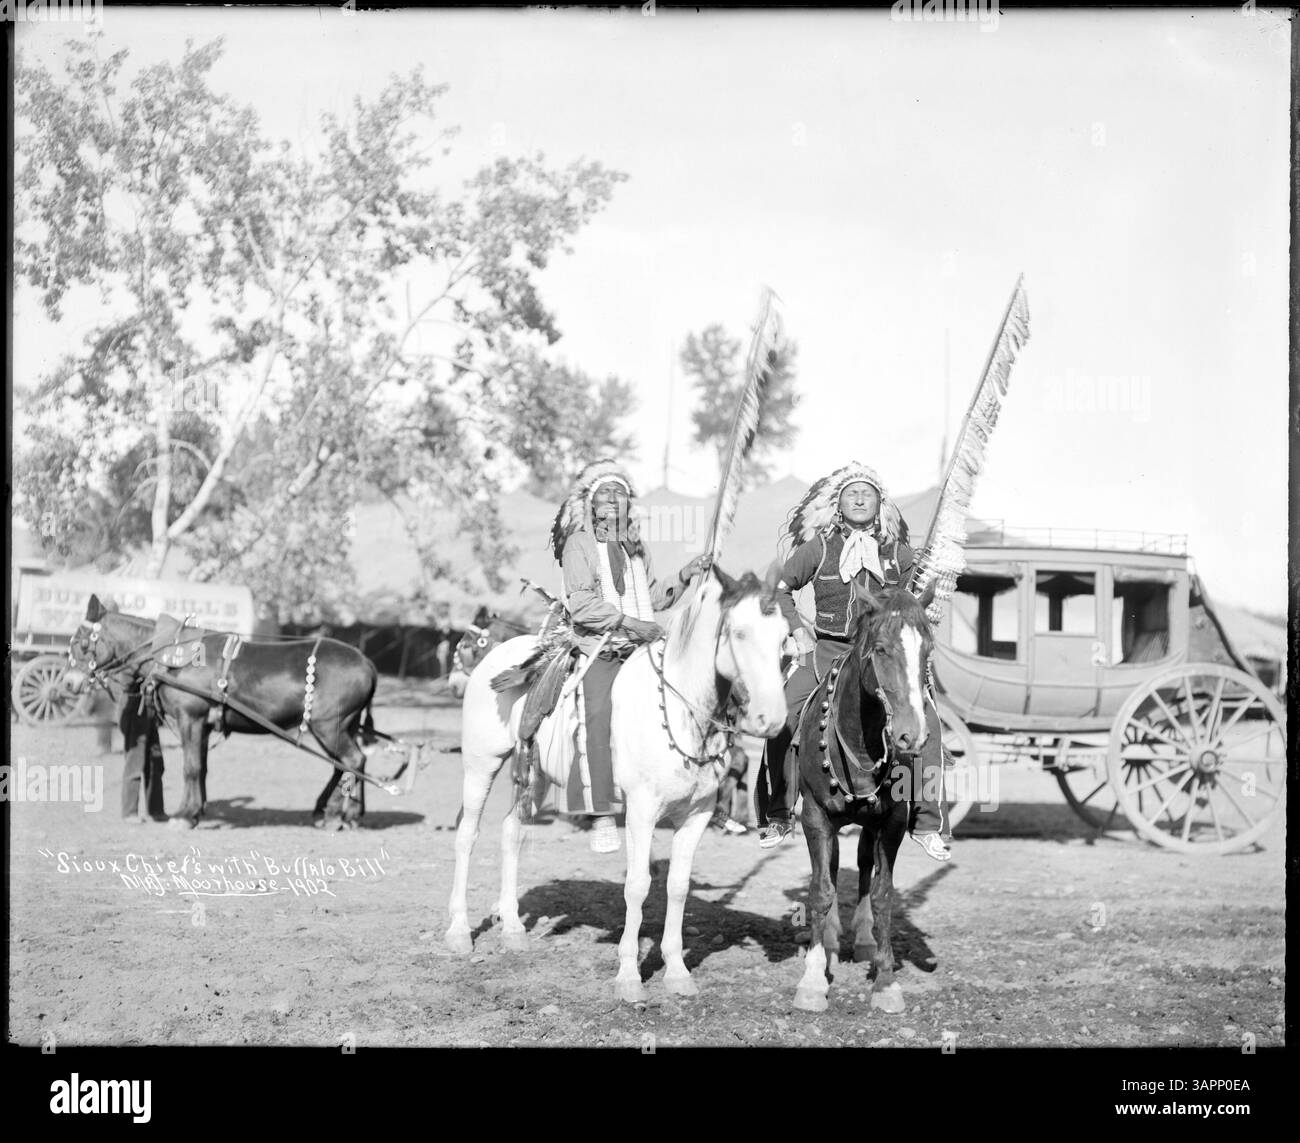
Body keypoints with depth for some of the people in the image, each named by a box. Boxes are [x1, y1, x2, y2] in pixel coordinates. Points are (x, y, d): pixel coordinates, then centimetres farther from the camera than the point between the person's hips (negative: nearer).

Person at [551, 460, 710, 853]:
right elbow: (580, 604, -8)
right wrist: (629, 622, -16)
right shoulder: (578, 545, 2)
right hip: (598, 648, -6)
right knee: (599, 717, -21)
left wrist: (684, 577, 8)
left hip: (641, 645, 6)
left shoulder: (636, 547, 22)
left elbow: (654, 599, 24)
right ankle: (602, 814, -18)